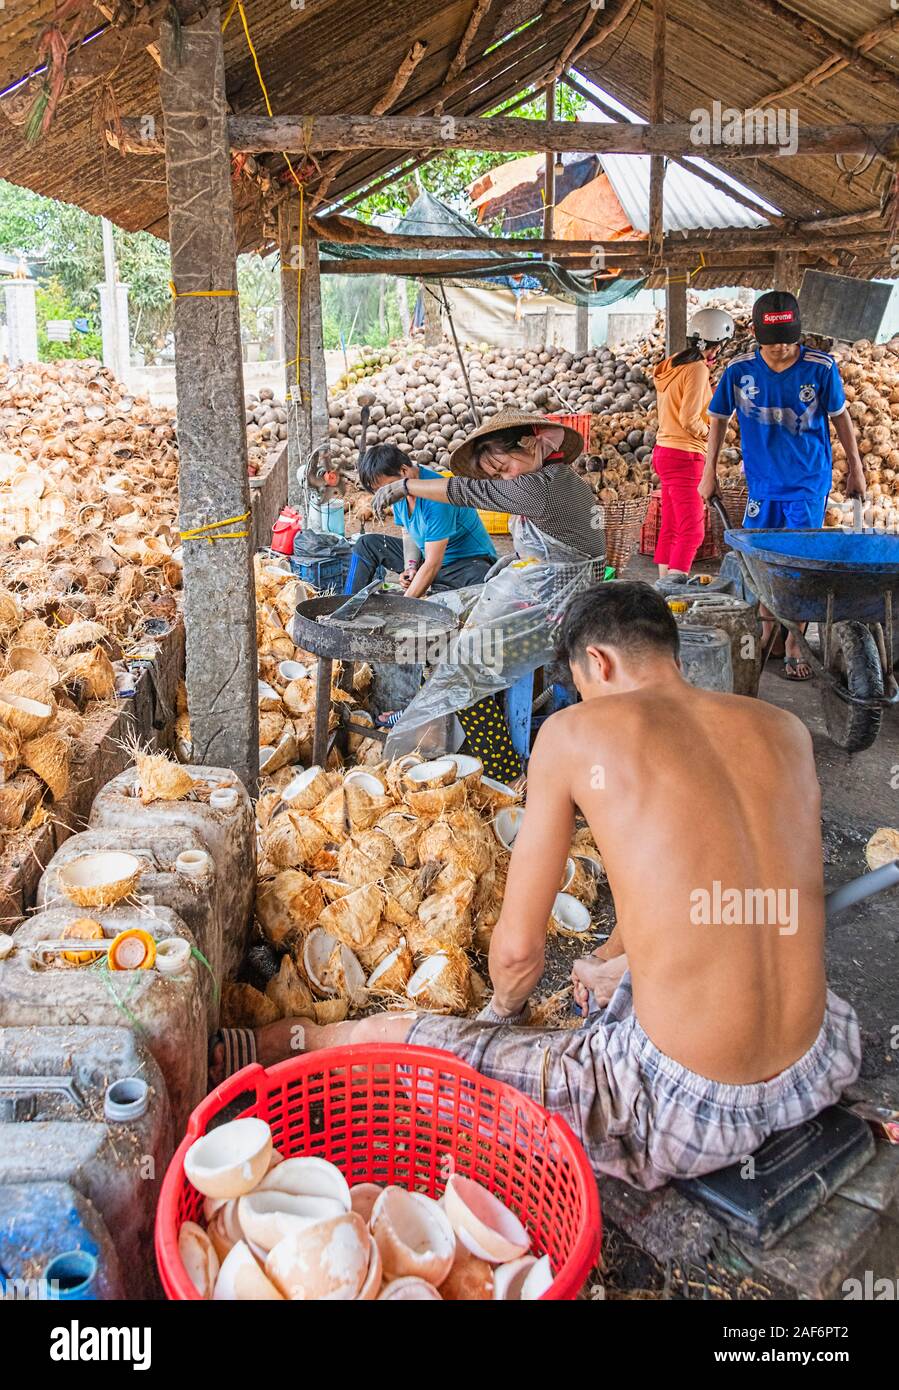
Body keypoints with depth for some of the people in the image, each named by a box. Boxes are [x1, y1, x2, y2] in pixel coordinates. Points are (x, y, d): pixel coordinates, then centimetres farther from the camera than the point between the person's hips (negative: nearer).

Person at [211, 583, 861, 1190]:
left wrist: (502, 1008, 21)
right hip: (817, 1074, 6)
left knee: (385, 1039, 13)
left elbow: (518, 948, -4)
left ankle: (290, 1039, 40)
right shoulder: (786, 730, 6)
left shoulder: (575, 731, -9)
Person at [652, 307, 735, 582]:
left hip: (665, 451, 10)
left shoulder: (673, 364, 13)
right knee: (692, 532, -10)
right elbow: (689, 420, -20)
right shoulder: (697, 369, -14)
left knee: (670, 529, 13)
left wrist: (706, 390, 11)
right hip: (684, 456, -10)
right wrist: (708, 432, -3)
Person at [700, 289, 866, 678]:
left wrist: (855, 466, 9)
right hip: (762, 483, 2)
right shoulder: (739, 370, -8)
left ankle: (793, 645, 6)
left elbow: (840, 415, 3)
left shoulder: (821, 367, -11)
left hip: (808, 482, -2)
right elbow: (718, 419, 5)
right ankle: (767, 634, 27)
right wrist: (709, 472, 5)